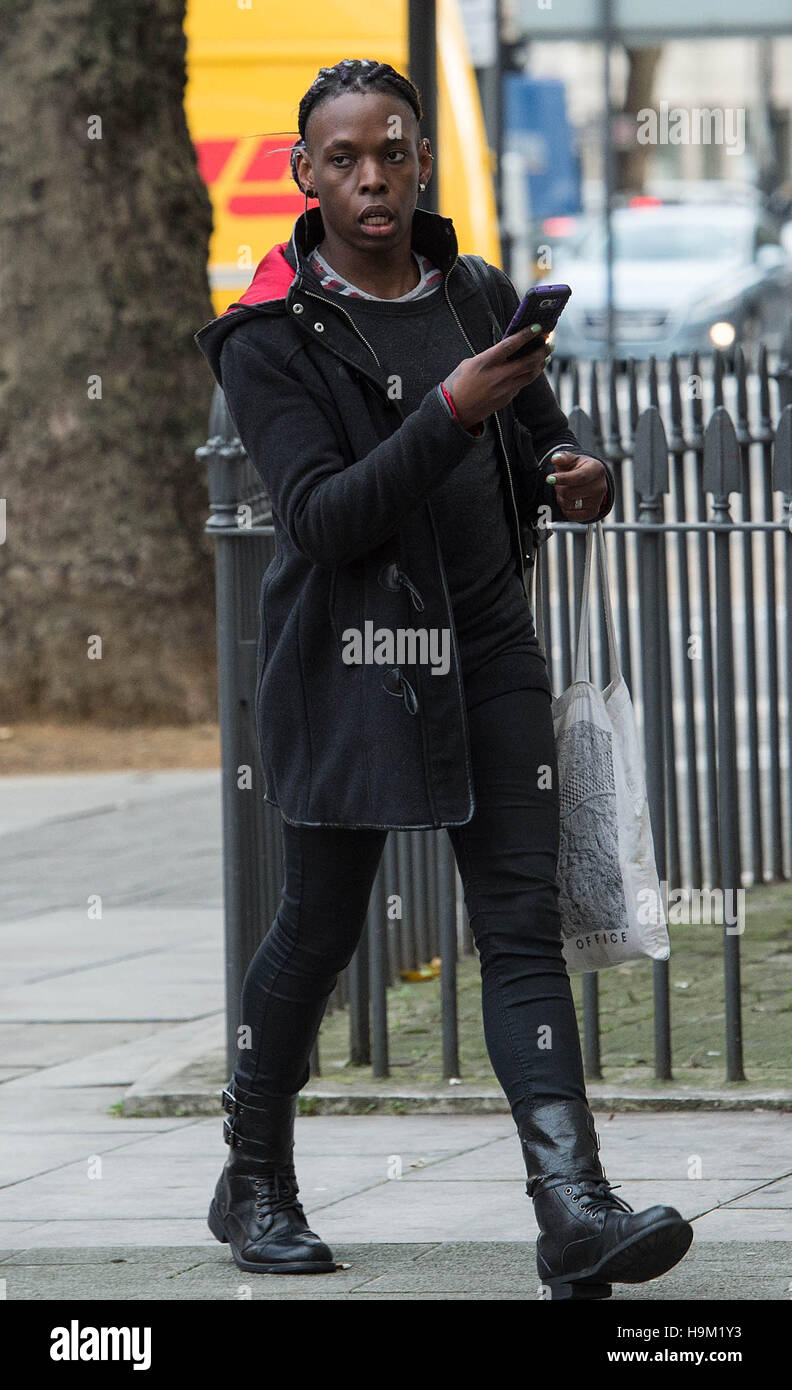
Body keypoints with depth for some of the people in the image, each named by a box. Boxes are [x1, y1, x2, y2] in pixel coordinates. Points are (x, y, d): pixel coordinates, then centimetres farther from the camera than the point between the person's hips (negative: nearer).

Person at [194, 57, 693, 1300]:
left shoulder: (480, 301, 9)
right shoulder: (273, 338, -7)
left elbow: (541, 445, 21)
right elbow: (322, 519, -17)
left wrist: (580, 480, -4)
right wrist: (451, 415, -27)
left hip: (487, 649, 4)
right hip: (347, 661, -4)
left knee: (523, 920, -8)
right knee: (321, 926, 6)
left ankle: (576, 1214, -19)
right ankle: (255, 1186, 28)